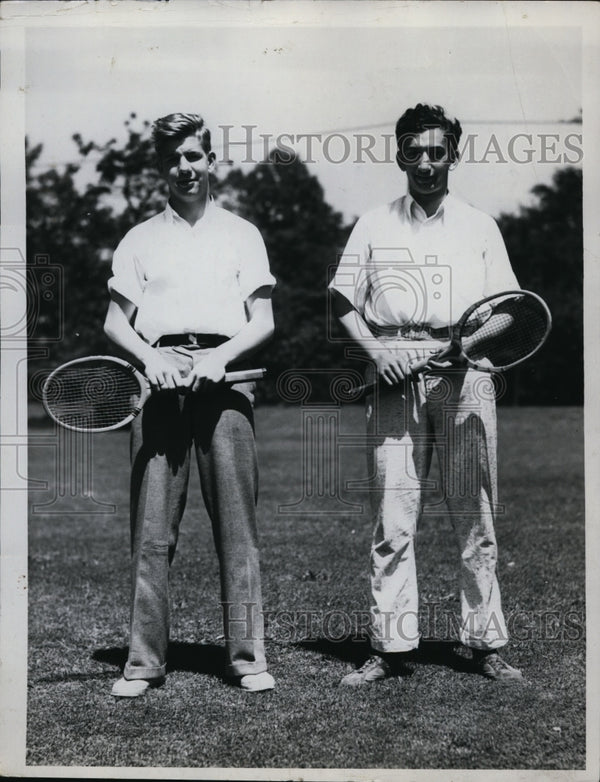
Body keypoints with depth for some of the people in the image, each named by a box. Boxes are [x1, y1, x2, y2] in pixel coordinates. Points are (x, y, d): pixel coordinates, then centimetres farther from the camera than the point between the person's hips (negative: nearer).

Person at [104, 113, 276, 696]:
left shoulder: (241, 235, 14)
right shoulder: (139, 240, 17)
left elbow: (263, 322, 8)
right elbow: (115, 323, 13)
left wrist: (221, 356, -10)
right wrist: (150, 358, -7)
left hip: (224, 378, -1)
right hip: (159, 382, 1)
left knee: (237, 527, -3)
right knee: (151, 532, -1)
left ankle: (247, 658, 3)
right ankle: (144, 661, 5)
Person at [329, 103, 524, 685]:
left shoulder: (479, 227, 15)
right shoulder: (373, 227, 14)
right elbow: (342, 301, 11)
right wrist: (375, 349, -6)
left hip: (463, 377, 0)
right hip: (394, 377, 0)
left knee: (475, 520, 1)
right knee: (391, 522, -2)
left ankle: (484, 643, 10)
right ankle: (390, 647, 4)